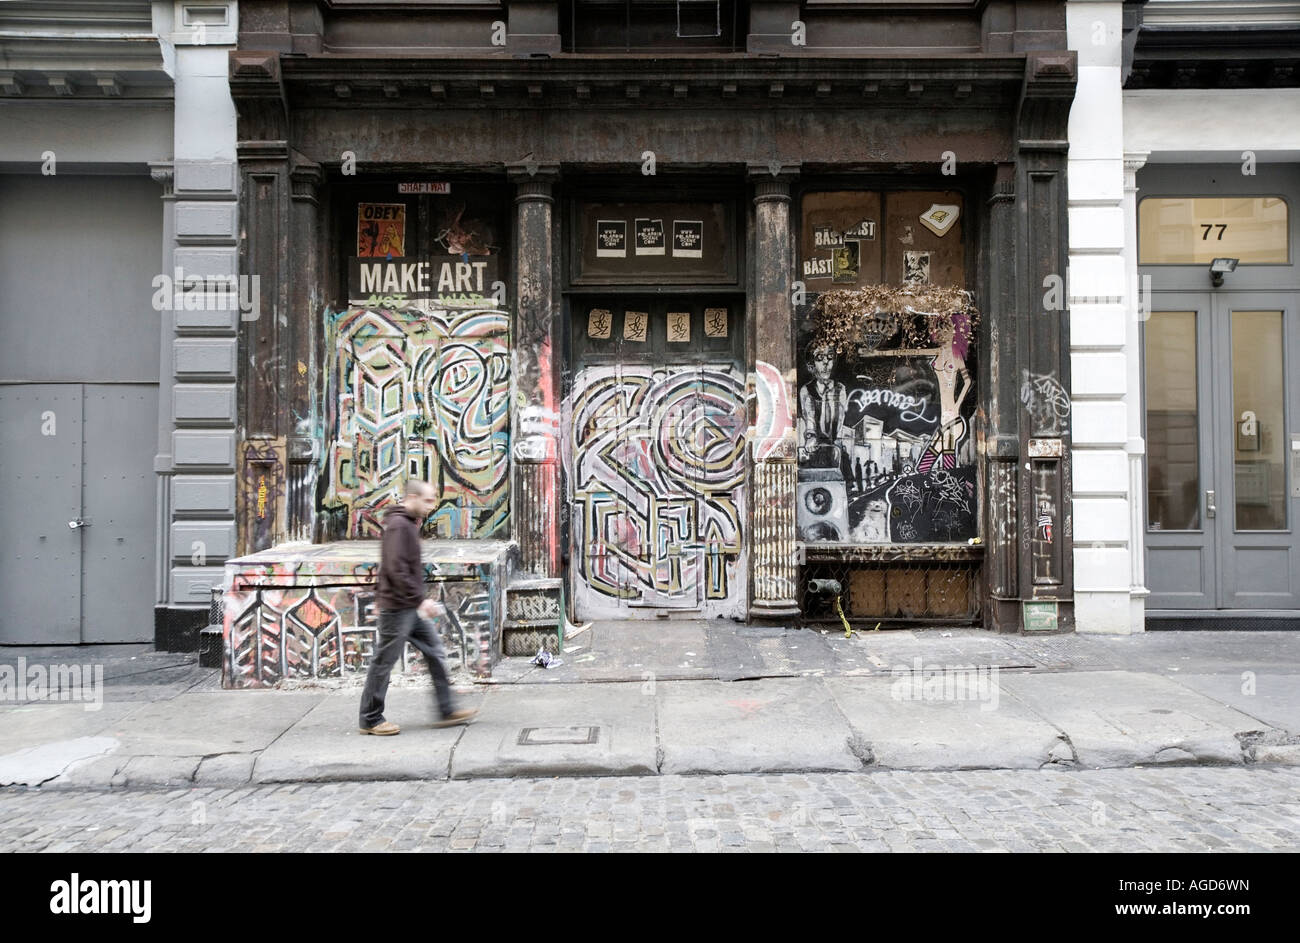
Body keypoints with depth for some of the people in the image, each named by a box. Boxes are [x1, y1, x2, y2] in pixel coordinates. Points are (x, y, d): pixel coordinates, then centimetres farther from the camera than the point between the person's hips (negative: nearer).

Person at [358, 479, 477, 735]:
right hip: (397, 606, -10)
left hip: (411, 608, 10)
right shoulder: (399, 525, -16)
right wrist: (420, 599, -23)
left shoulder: (409, 524, 15)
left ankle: (447, 711, 13)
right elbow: (396, 569, -24)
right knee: (384, 660, 1)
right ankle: (371, 719, 14)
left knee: (435, 650, 9)